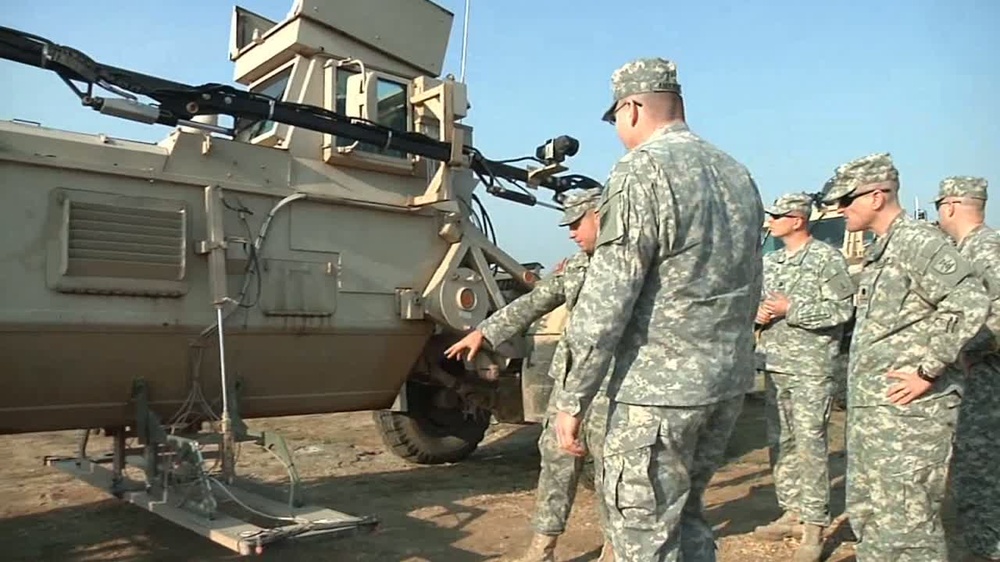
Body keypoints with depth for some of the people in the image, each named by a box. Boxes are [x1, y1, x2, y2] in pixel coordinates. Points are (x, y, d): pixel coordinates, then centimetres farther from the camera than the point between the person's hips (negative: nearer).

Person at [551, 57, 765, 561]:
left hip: (658, 389, -8)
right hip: (730, 383, 9)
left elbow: (606, 301, -19)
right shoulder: (737, 174, 12)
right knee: (685, 515, 22)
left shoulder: (642, 172, -14)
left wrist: (571, 400, -12)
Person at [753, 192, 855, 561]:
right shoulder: (770, 262, 15)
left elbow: (842, 309, -13)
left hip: (811, 367, -7)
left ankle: (815, 524, 5)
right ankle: (792, 511, 24)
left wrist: (791, 309, -17)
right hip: (775, 365, 7)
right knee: (779, 442, 11)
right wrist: (758, 311, -1)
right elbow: (757, 300, 22)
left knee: (809, 443, -4)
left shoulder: (826, 258, -6)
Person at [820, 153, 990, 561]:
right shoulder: (877, 251, 16)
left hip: (907, 410, -10)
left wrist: (927, 372, -20)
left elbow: (970, 305, -23)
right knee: (866, 514, 17)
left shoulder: (919, 241, -13)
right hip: (869, 411, 10)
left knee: (905, 522, -2)